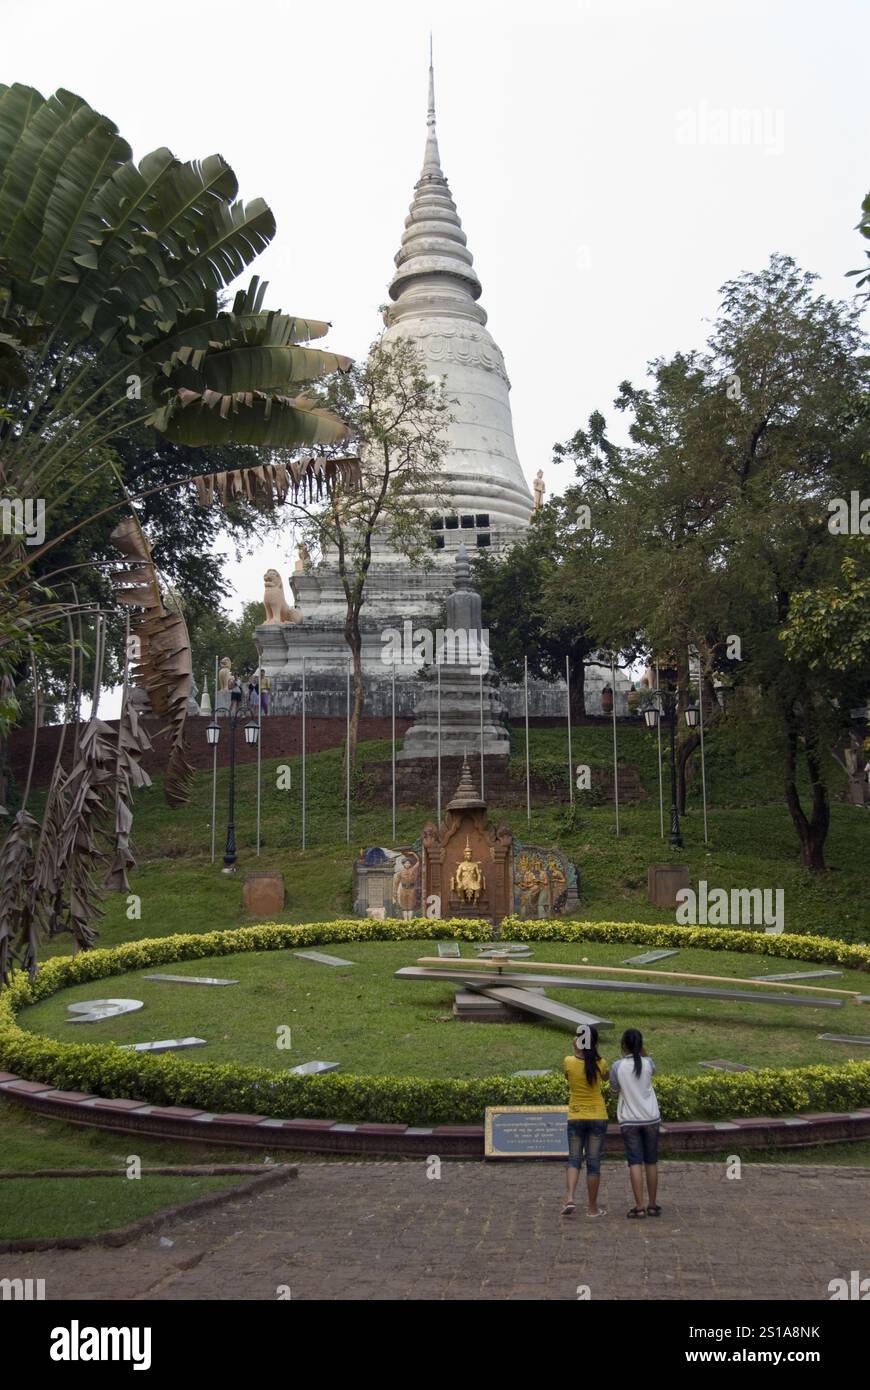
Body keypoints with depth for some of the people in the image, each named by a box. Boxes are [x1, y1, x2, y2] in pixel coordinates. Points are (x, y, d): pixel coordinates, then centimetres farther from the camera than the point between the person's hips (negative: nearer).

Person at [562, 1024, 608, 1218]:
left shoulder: (568, 1062, -10)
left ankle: (570, 1198, -10)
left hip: (575, 1117, 0)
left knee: (574, 1159, 9)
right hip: (598, 1116, 0)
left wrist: (576, 1052, 7)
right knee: (593, 1162, 7)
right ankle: (592, 1207, 13)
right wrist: (594, 1053, 8)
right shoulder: (600, 1064, -9)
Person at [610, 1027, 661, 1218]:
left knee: (635, 1162, 1)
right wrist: (641, 1052, 5)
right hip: (650, 1117, 2)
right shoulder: (648, 1063, -7)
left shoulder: (618, 1066, -10)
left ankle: (639, 1206, -5)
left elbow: (615, 1088, 5)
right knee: (651, 1161, 12)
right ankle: (652, 1205, 19)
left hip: (629, 1120, -2)